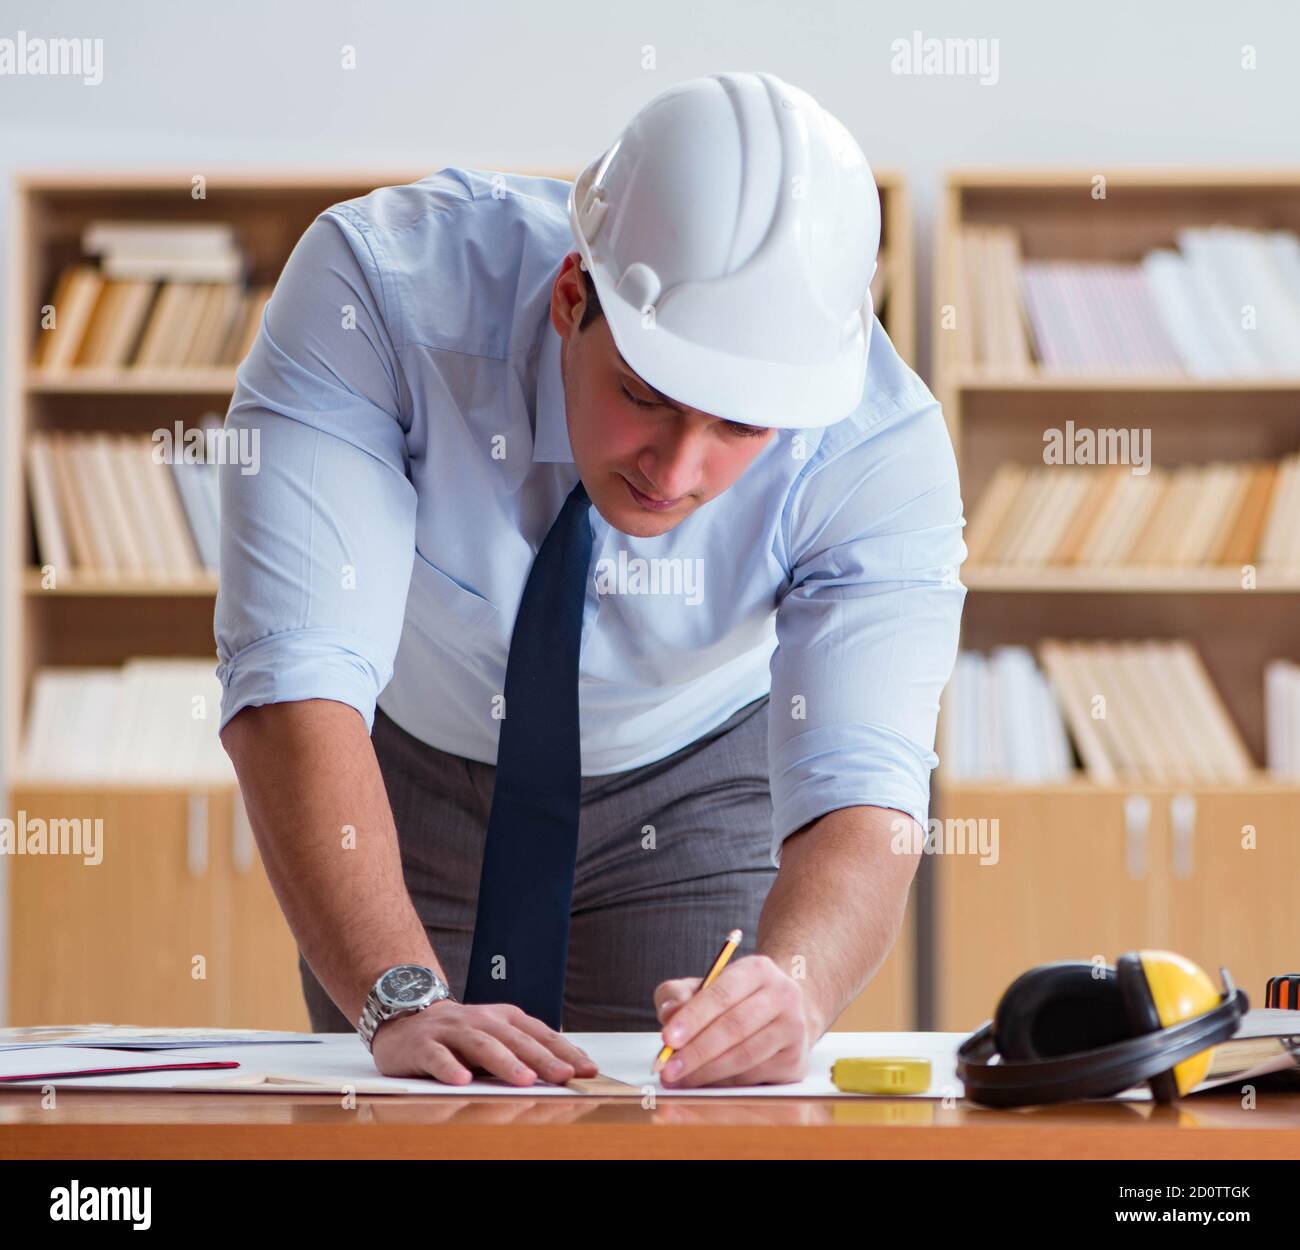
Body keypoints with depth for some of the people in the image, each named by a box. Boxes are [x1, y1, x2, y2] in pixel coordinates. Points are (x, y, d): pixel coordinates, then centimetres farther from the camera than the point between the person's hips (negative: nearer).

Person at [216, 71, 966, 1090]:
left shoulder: (883, 446, -30)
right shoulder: (377, 289, -35)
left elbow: (862, 796, -35)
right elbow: (293, 672, -41)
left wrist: (787, 990, -57)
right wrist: (400, 995, -52)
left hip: (695, 798, 0)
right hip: (398, 771, 0)